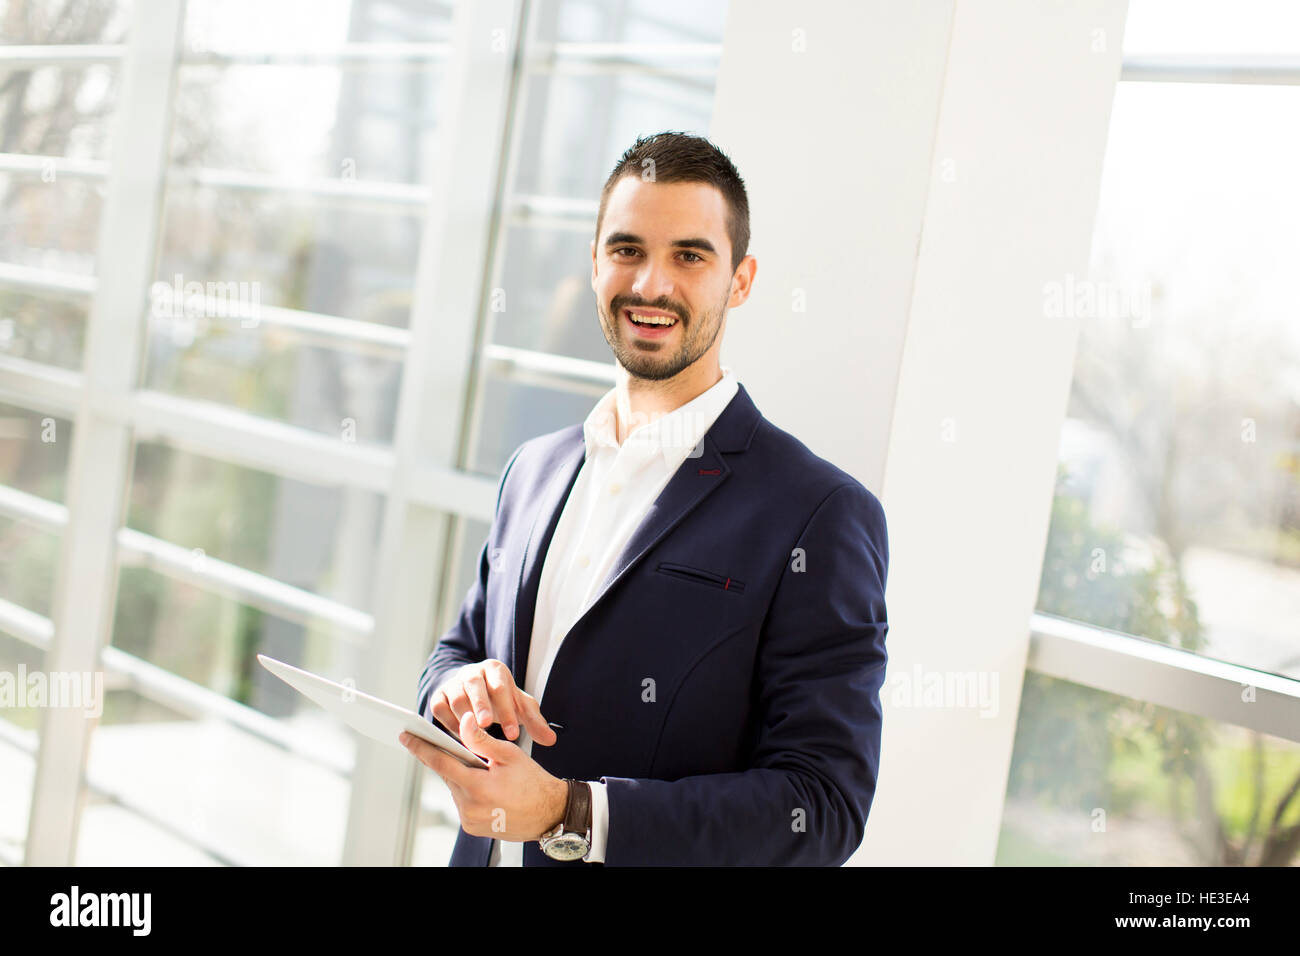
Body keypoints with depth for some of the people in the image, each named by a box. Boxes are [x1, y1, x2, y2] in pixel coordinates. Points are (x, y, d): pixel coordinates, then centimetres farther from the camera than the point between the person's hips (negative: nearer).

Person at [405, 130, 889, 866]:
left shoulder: (821, 516, -18)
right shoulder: (535, 468, 2)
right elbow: (459, 647, 12)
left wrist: (568, 814, -28)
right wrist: (461, 687, -12)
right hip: (486, 853, 5)